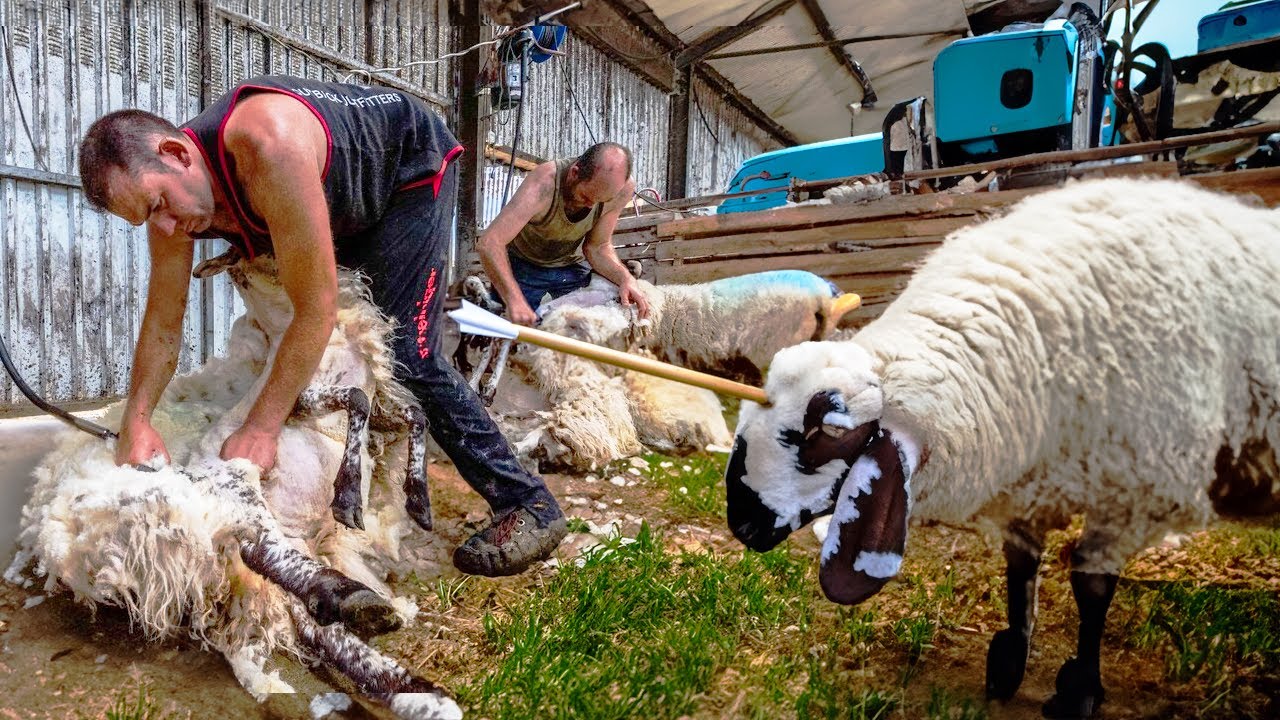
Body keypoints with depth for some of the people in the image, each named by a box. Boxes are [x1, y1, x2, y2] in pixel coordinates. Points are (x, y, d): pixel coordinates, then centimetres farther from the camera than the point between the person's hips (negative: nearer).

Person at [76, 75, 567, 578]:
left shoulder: (270, 145, -41)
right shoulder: (166, 189, -15)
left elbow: (317, 312, -37)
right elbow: (163, 324, -6)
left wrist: (260, 428, -33)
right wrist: (135, 421, -18)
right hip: (347, 202, 8)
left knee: (404, 350, -19)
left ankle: (528, 505, -13)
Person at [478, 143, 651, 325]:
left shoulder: (623, 188, -25)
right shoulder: (544, 183, -38)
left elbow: (597, 247, -13)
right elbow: (490, 243, -46)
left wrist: (625, 278, -31)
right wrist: (515, 300, -56)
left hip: (573, 264, 4)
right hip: (524, 265, -3)